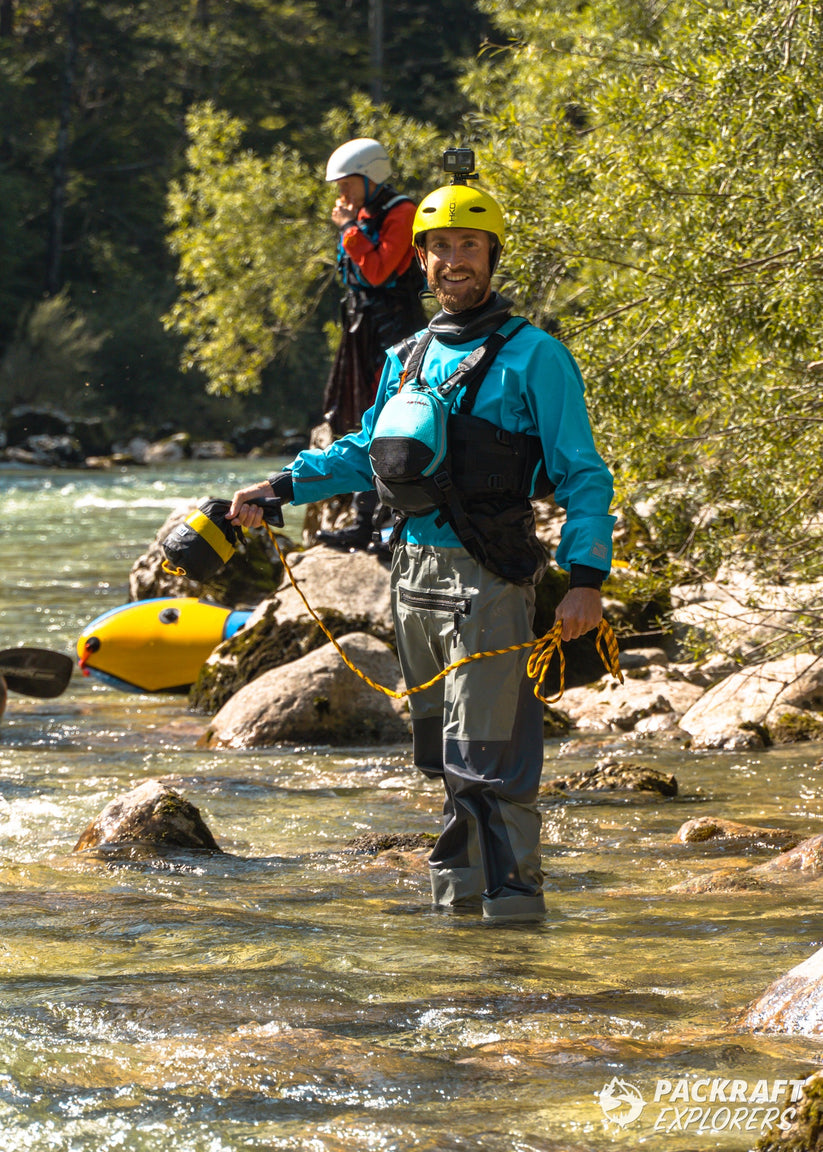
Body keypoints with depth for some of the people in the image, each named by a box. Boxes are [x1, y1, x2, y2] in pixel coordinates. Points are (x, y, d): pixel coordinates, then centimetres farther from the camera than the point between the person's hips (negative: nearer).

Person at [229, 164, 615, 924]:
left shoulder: (533, 356, -4)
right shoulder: (407, 359, 14)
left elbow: (583, 475, -5)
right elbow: (368, 452, 26)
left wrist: (586, 578, -14)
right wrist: (282, 488, 15)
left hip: (487, 576, -6)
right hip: (416, 571, 7)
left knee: (488, 749, -9)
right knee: (440, 746, 12)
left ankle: (515, 895, -4)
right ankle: (460, 882, 22)